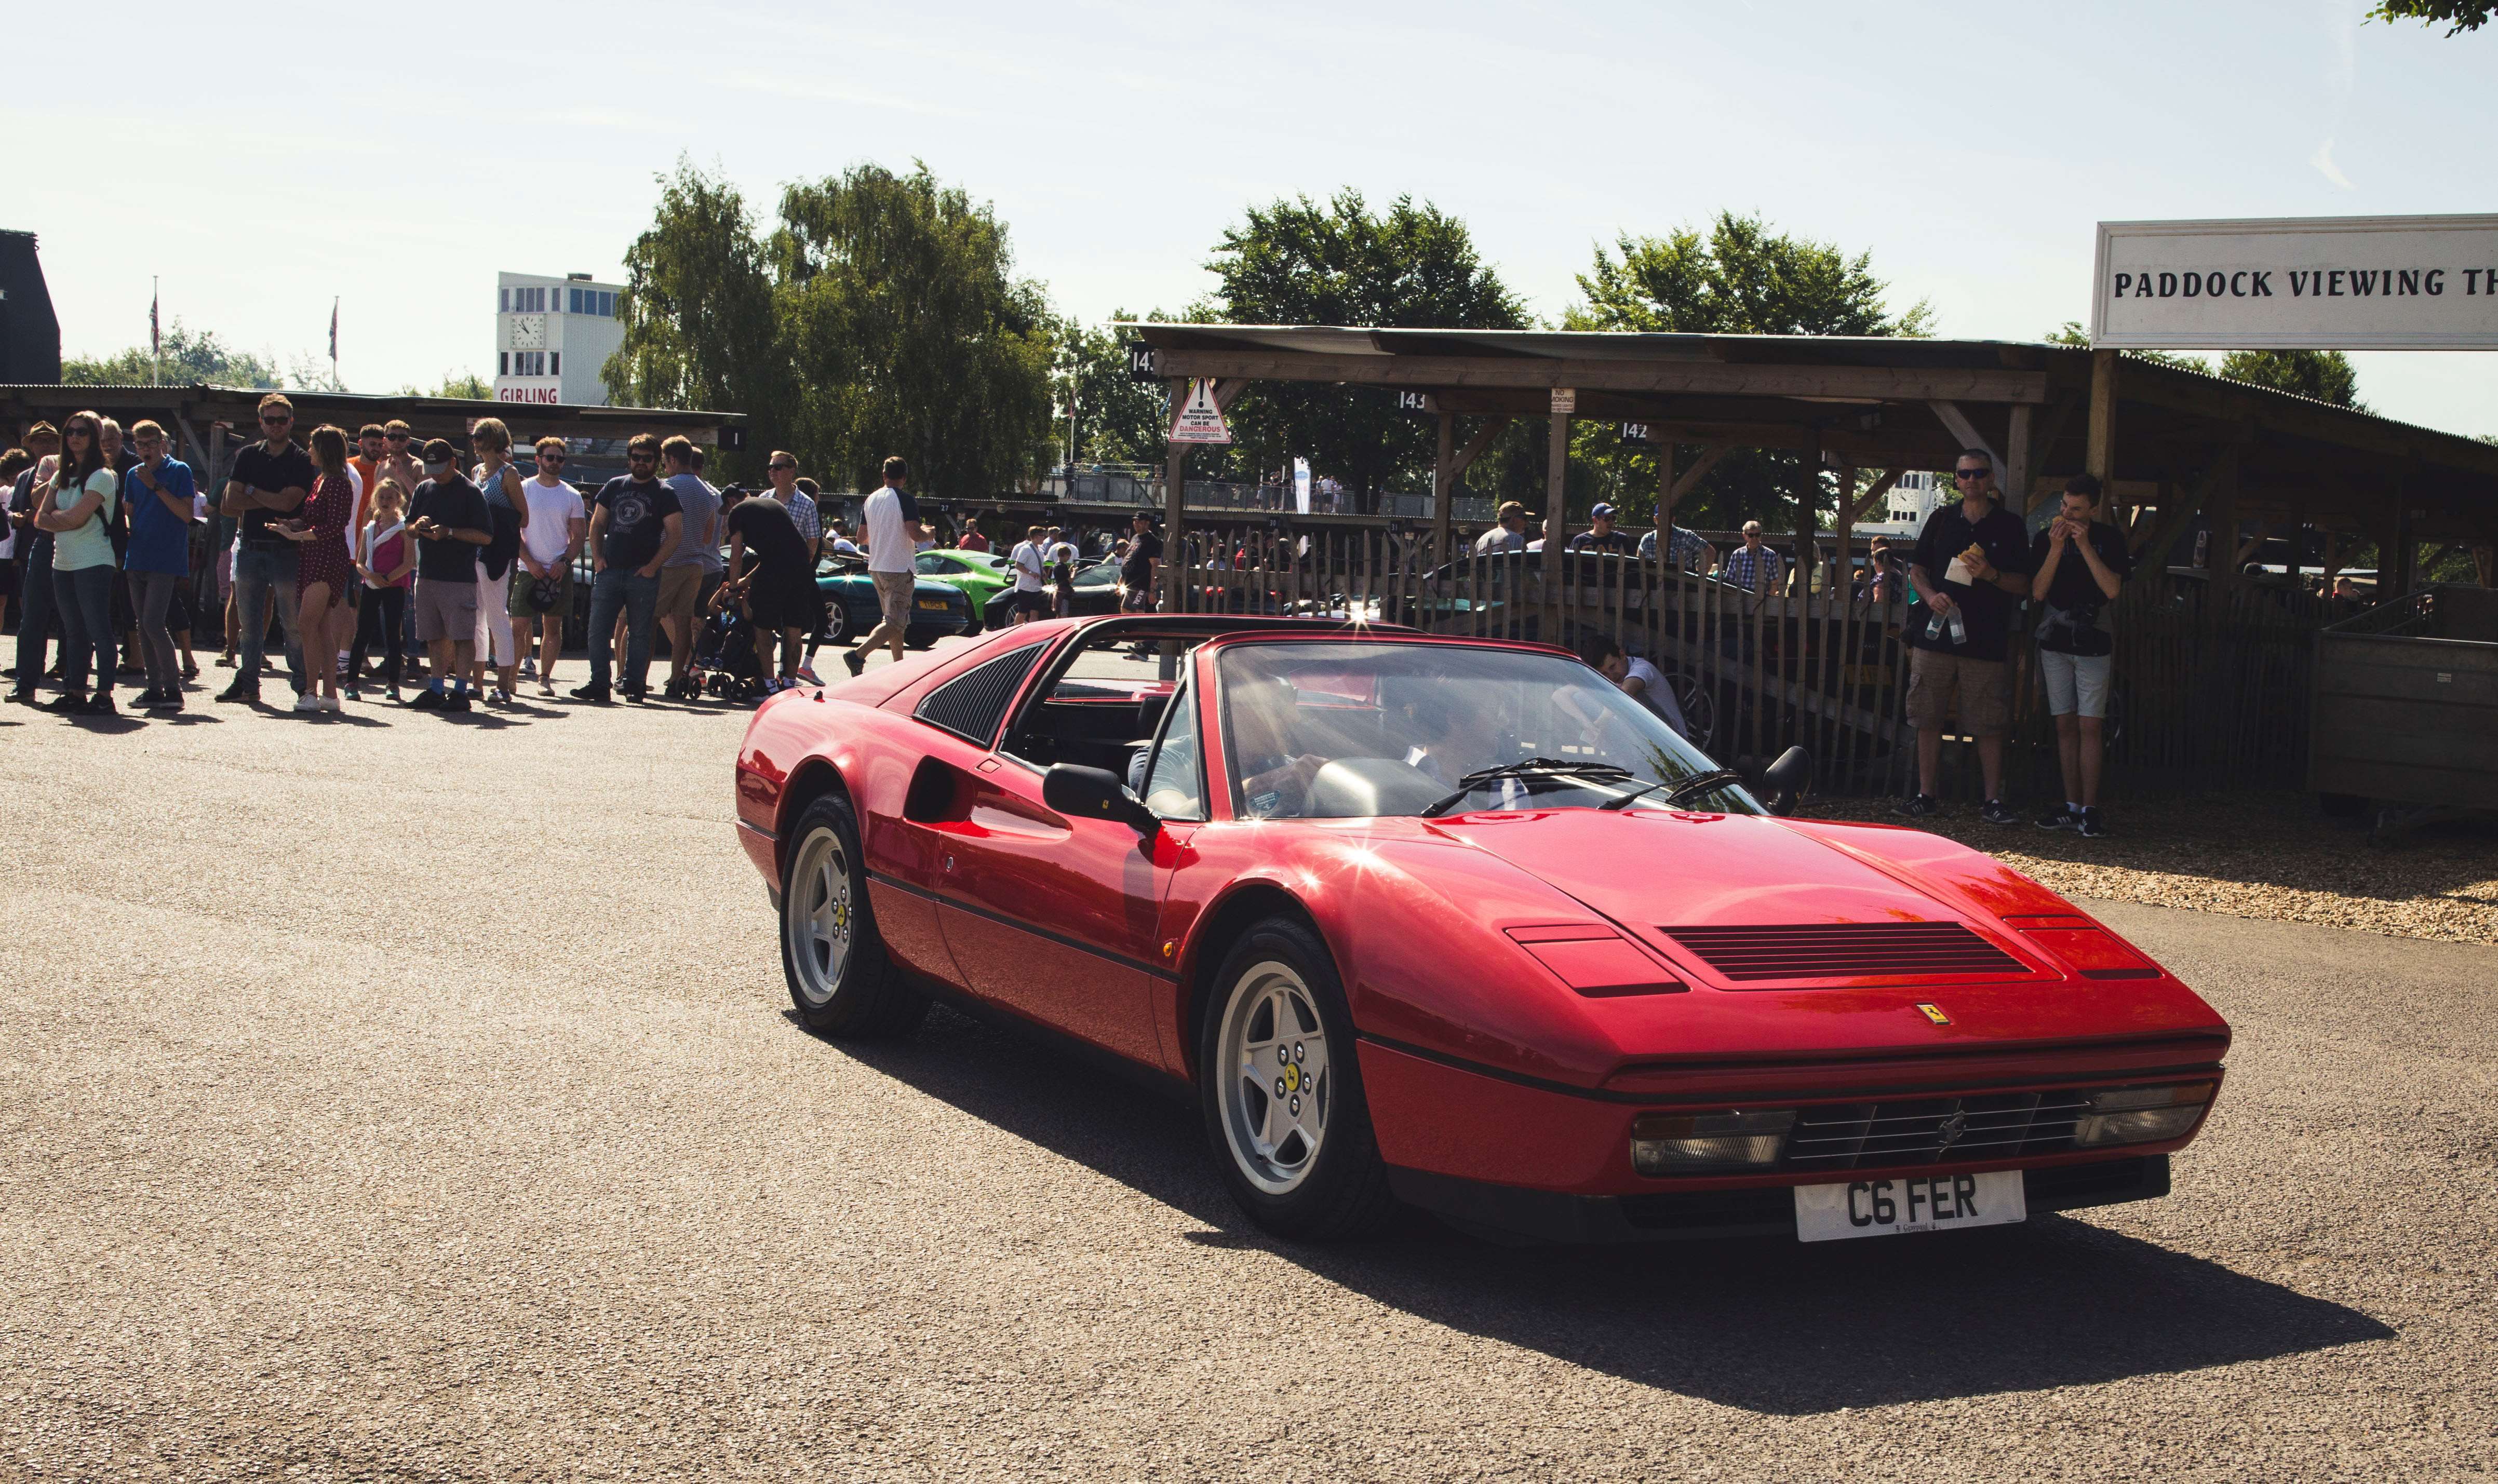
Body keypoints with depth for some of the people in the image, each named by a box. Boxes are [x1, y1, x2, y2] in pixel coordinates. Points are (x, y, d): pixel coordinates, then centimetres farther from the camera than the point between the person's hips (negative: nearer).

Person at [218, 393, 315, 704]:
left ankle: (303, 685, 1)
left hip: (286, 548, -4)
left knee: (293, 621, -3)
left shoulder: (302, 461, 0)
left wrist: (251, 492, -3)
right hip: (250, 547, 4)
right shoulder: (248, 456, 12)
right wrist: (271, 501, -9)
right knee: (249, 621, 8)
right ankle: (248, 684, 15)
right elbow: (230, 504, 2)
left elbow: (288, 502, -14)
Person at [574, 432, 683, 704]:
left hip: (642, 574, -4)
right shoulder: (614, 486, 14)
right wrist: (597, 557, 3)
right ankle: (599, 686, 4)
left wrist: (653, 566, -11)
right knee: (597, 630, -1)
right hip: (609, 570, 4)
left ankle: (634, 686, 5)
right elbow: (597, 523, 18)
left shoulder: (664, 493, 2)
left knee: (639, 633, 1)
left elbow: (675, 534, -3)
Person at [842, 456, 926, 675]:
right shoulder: (905, 500, -12)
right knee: (895, 623, -10)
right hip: (899, 568, -8)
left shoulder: (871, 499, 9)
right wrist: (927, 532, 2)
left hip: (876, 567, 8)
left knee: (893, 620, 18)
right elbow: (915, 534, -21)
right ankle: (858, 654, -26)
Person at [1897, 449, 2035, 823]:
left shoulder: (2010, 526, 6)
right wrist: (1930, 595, -5)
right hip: (1935, 634, 2)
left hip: (1986, 638, -2)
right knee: (1929, 719, 3)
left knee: (1990, 725, -2)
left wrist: (1991, 574, -14)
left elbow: (2023, 584, 4)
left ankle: (1993, 800, 4)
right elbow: (1916, 570, 15)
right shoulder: (1941, 520, 12)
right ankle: (1925, 794, 11)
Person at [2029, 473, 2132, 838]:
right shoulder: (2045, 539, 3)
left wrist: (2085, 546, -17)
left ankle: (2089, 809, -7)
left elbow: (2112, 590, -11)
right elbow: (2037, 593, -4)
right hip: (2055, 643, 2)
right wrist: (2056, 549, -14)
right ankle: (2071, 806, 9)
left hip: (2094, 644, -2)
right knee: (2065, 726, 4)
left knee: (2089, 727, -8)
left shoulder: (2108, 539, -1)